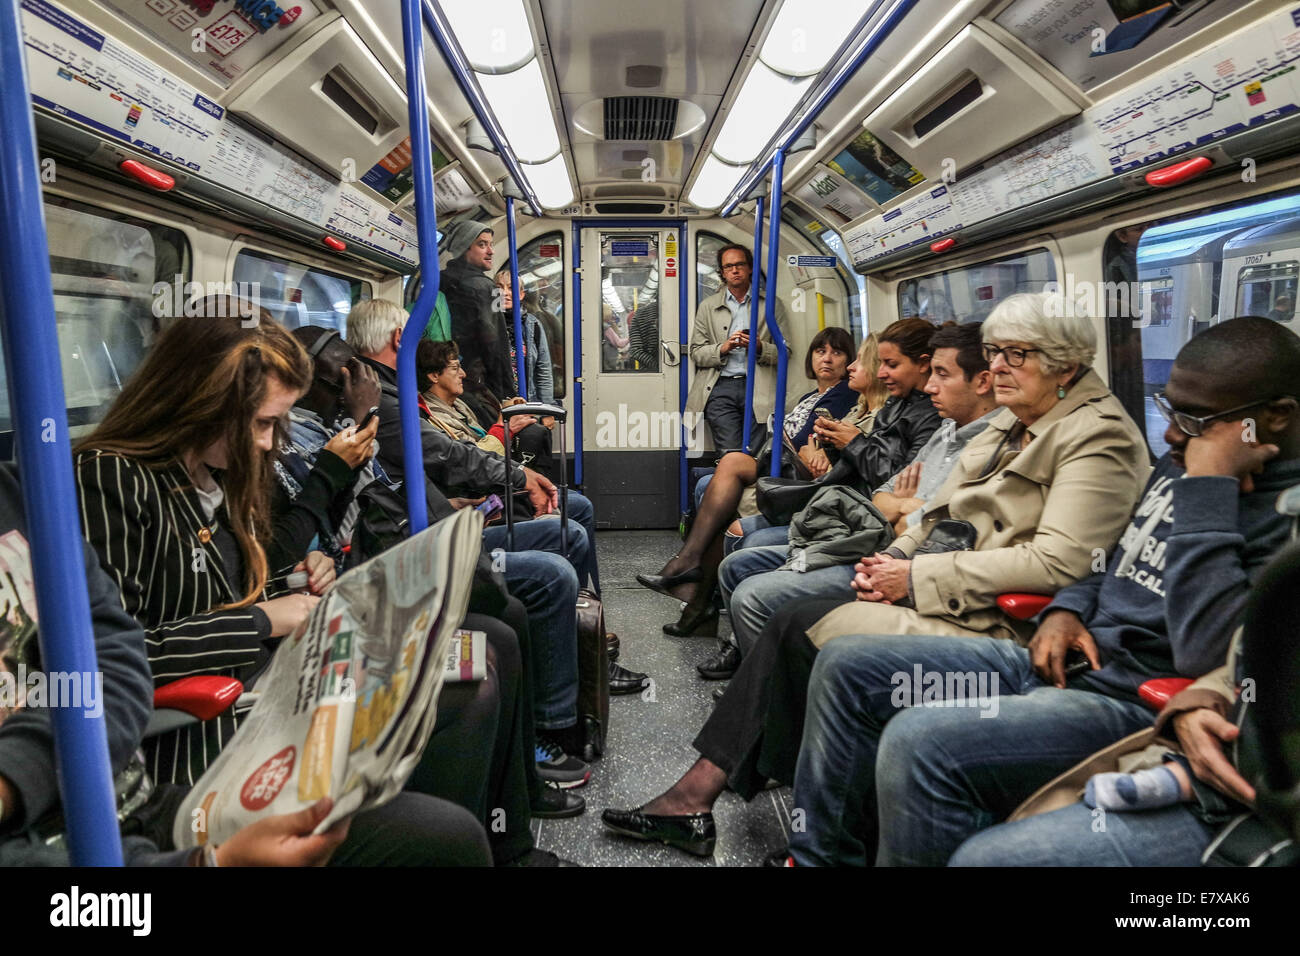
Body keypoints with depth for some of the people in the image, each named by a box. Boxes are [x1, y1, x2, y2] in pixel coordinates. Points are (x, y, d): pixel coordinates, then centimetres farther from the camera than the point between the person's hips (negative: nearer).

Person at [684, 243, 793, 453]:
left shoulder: (772, 305, 13)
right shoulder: (708, 306, 15)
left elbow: (785, 351, 9)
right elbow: (696, 353, 10)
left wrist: (760, 347, -10)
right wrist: (723, 348, -8)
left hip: (759, 387, 0)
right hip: (721, 387, 0)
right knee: (730, 454, -10)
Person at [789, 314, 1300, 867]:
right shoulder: (1181, 463, 12)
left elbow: (1208, 653, -27)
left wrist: (1209, 489, -23)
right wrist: (1067, 611, 5)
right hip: (1065, 662, 9)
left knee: (919, 741, -34)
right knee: (847, 664, 0)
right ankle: (822, 855, 8)